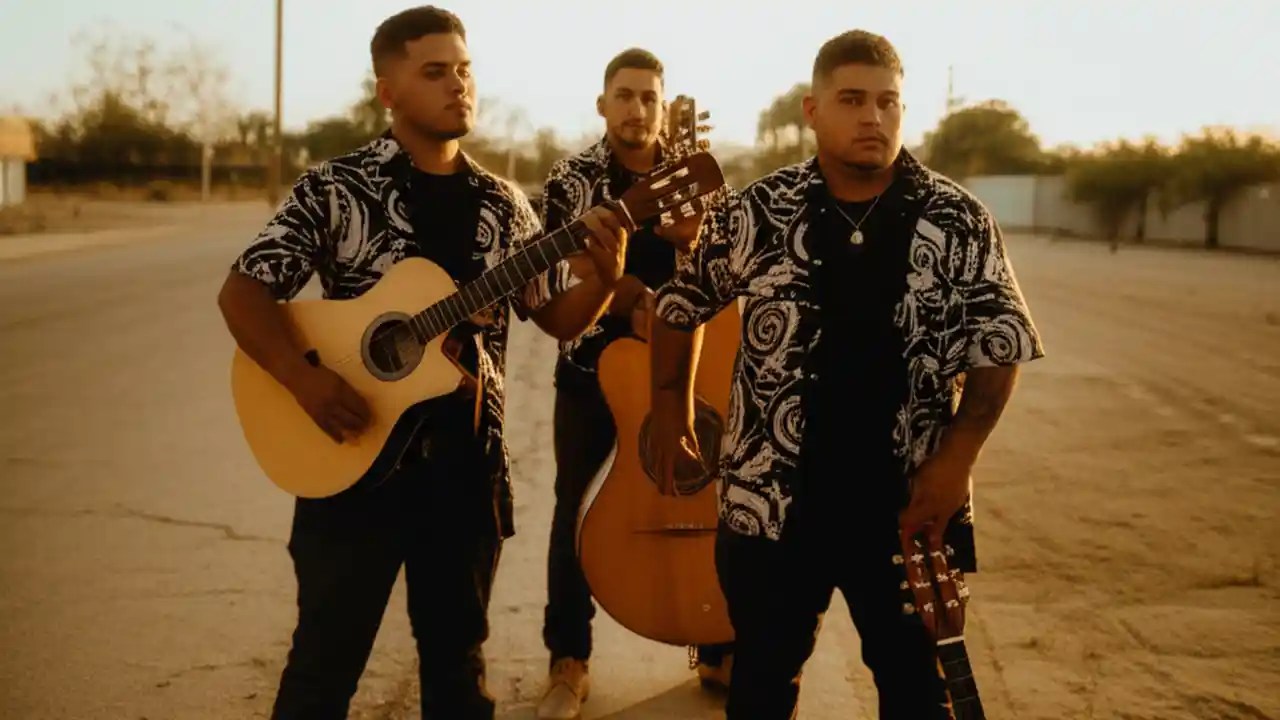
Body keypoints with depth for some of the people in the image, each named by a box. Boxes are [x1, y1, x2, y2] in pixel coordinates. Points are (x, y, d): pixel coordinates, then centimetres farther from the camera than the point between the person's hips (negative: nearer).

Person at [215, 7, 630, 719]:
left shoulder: (503, 204, 6)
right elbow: (242, 291, -8)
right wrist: (304, 379, -24)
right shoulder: (336, 187, -6)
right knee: (327, 659, 8)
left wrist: (605, 275, -13)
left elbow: (560, 316, 9)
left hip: (467, 462, 4)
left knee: (459, 656, 16)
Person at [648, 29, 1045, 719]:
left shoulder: (958, 221, -4)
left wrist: (956, 459, -11)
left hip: (907, 502, 0)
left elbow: (998, 344, -2)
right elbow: (681, 302, 8)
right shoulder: (757, 211, -4)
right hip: (772, 500, 0)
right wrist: (671, 410, 6)